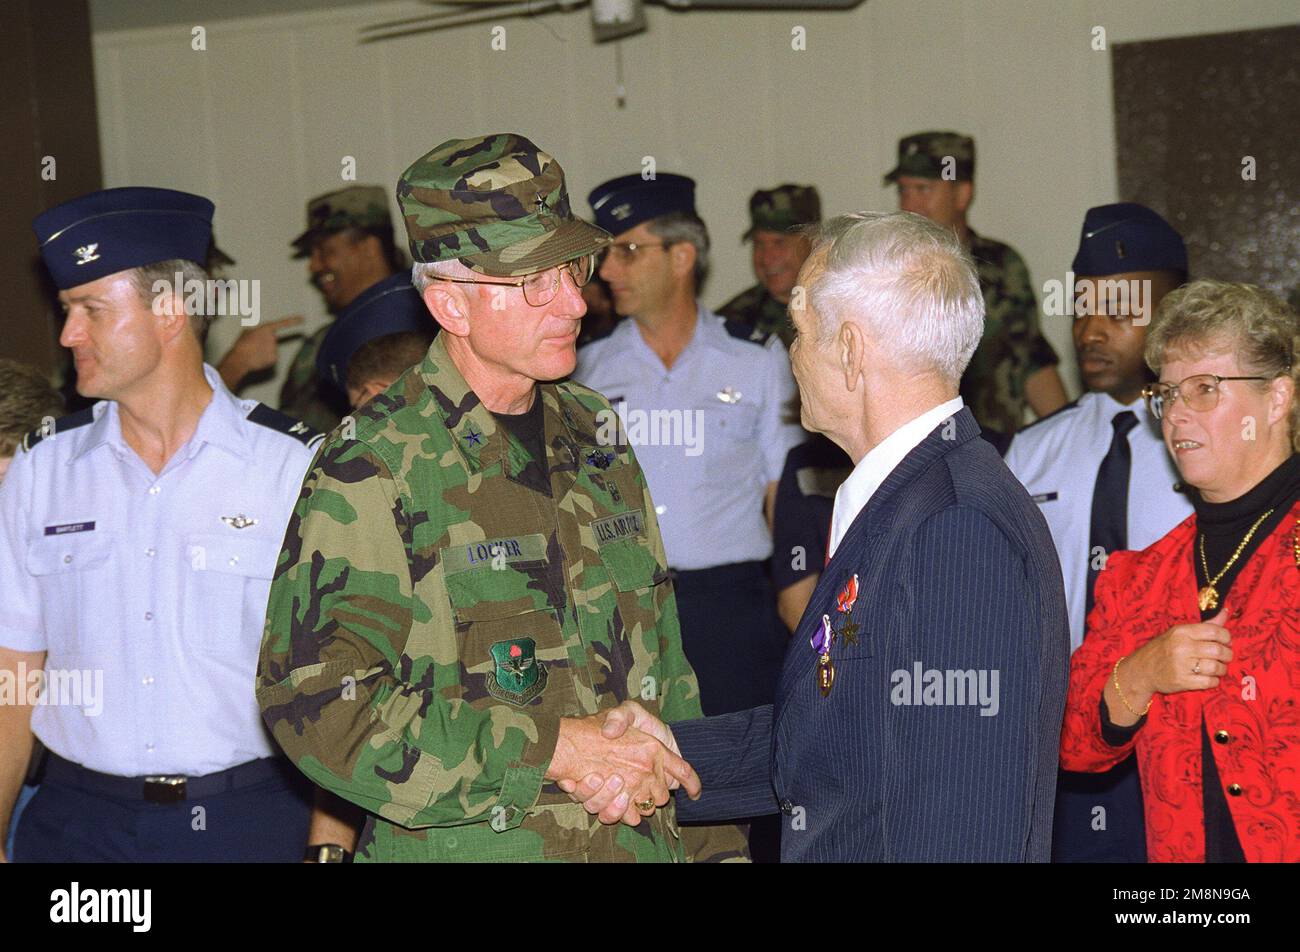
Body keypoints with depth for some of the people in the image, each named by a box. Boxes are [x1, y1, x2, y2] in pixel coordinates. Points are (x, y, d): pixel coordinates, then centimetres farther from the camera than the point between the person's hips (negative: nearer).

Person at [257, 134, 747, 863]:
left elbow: (662, 657, 12)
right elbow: (318, 705, -22)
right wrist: (551, 748, -23)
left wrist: (713, 842, 8)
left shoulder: (593, 435, 7)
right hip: (461, 848, -6)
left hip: (639, 838, 6)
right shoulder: (371, 471, -14)